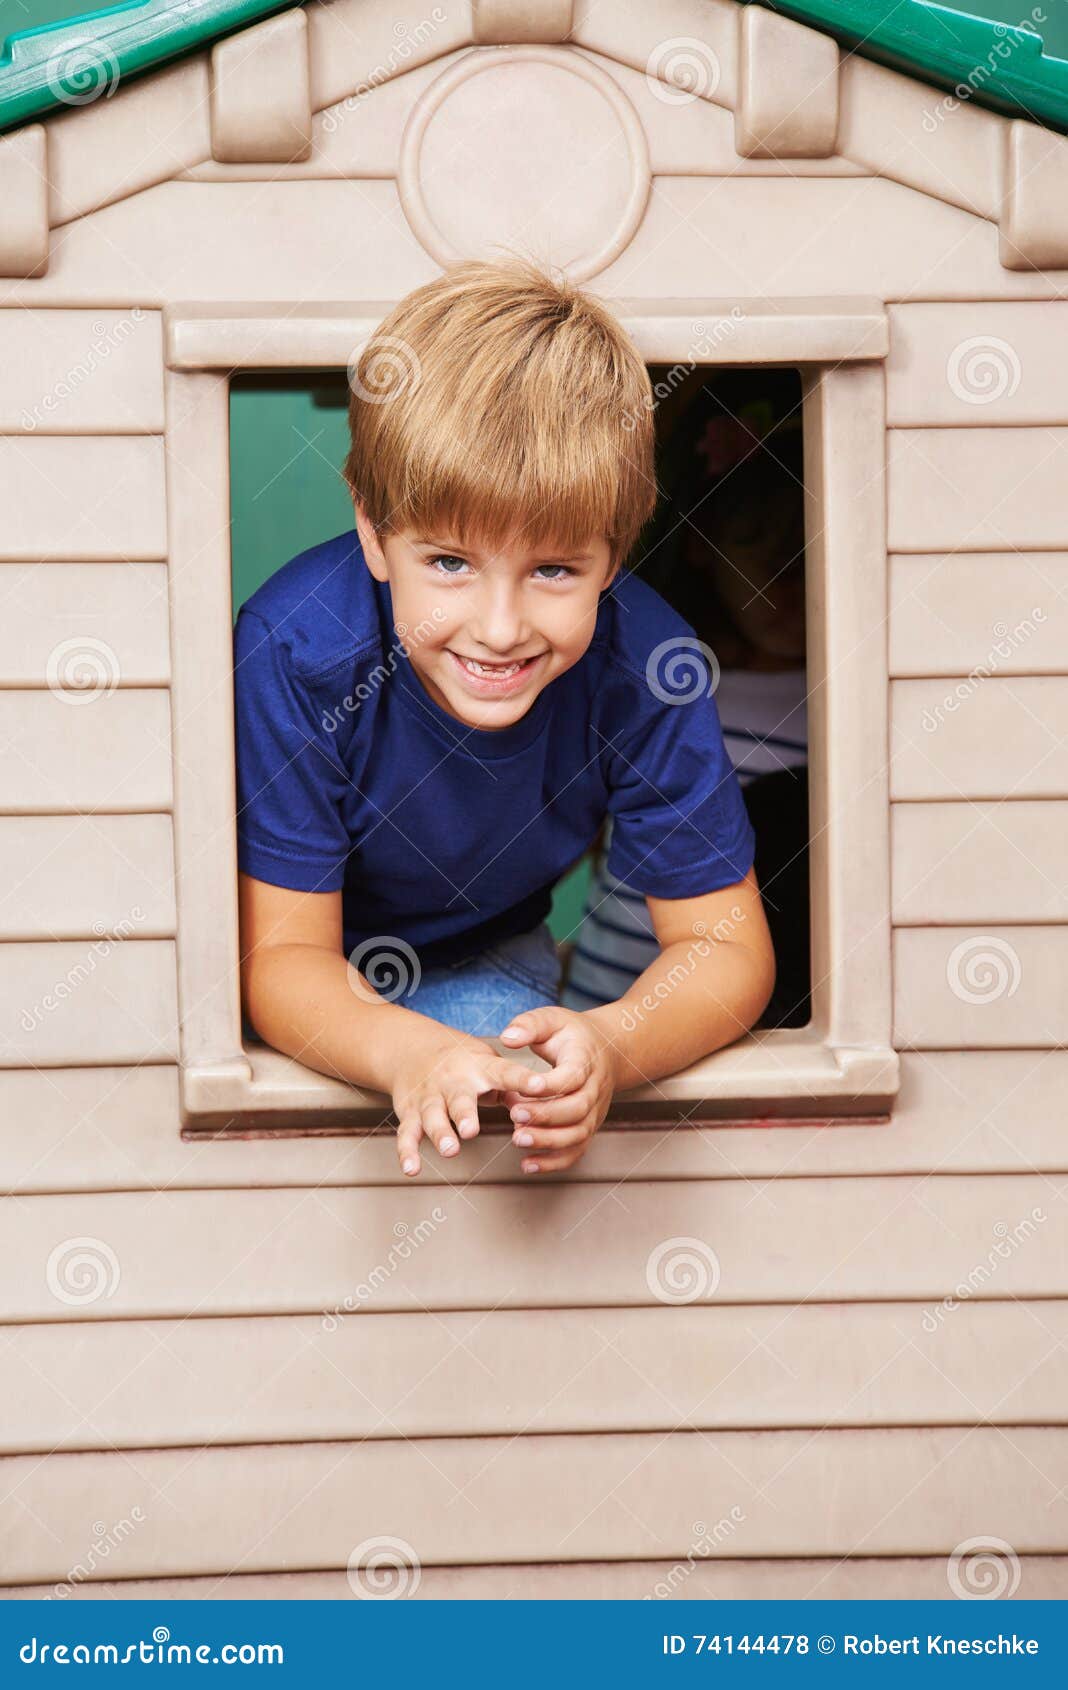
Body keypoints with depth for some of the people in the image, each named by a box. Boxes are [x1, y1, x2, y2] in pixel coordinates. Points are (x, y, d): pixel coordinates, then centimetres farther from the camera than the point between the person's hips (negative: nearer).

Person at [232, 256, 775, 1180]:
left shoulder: (640, 659, -27)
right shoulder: (295, 651, -33)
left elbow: (726, 948, -21)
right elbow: (282, 957, -28)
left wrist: (608, 1044, -44)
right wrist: (406, 1051, -51)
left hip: (488, 963, 1)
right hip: (325, 988, 0)